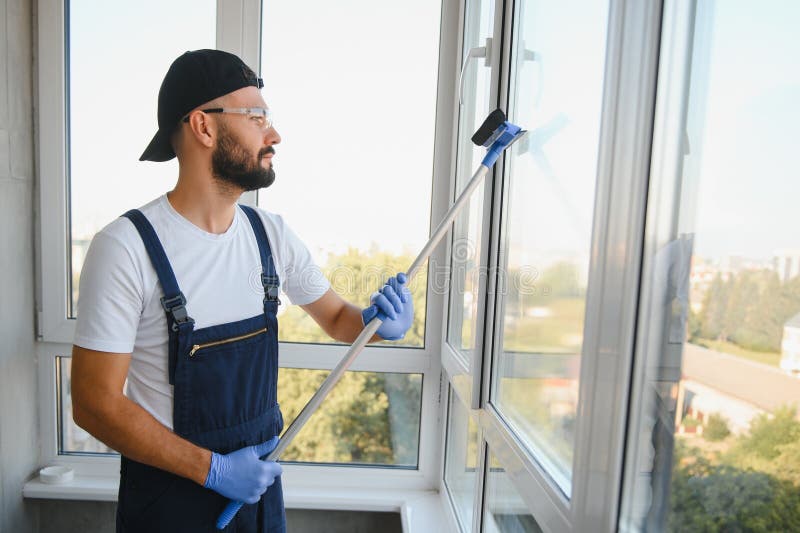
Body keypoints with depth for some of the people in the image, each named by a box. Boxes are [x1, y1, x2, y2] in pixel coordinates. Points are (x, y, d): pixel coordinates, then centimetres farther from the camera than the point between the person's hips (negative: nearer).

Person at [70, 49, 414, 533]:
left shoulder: (271, 233, -5)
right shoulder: (126, 247, -20)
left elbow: (335, 316, 6)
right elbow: (95, 404, -17)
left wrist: (375, 321, -16)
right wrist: (212, 468, -19)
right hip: (169, 492, -5)